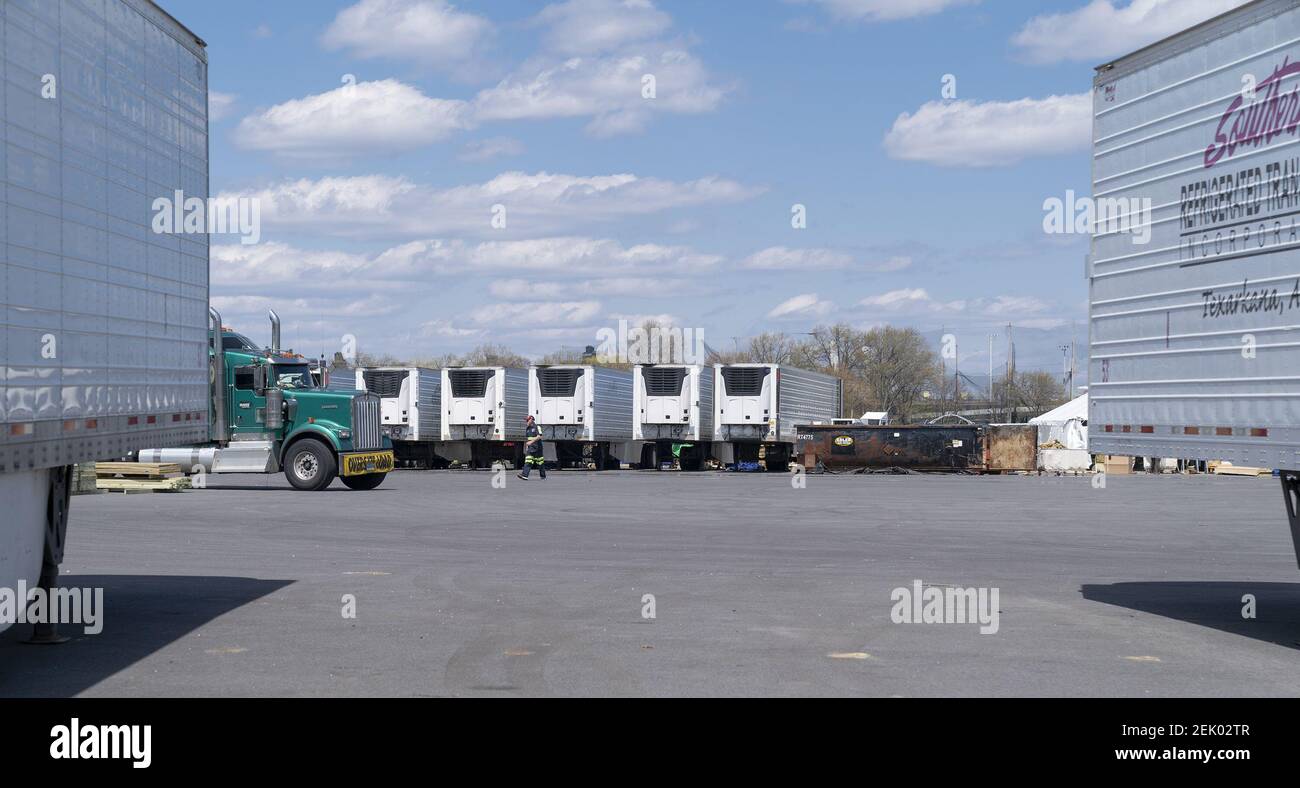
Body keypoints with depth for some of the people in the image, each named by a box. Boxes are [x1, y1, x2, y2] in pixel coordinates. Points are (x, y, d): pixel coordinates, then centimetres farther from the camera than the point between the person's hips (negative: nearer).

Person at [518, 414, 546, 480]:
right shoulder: (527, 429, 13)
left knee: (540, 462, 5)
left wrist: (531, 441, -29)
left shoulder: (536, 427, -9)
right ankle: (525, 475, -20)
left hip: (537, 447, -6)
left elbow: (539, 437, -21)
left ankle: (543, 475, 19)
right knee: (528, 461, -8)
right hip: (530, 448, 6)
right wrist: (526, 448, 20)